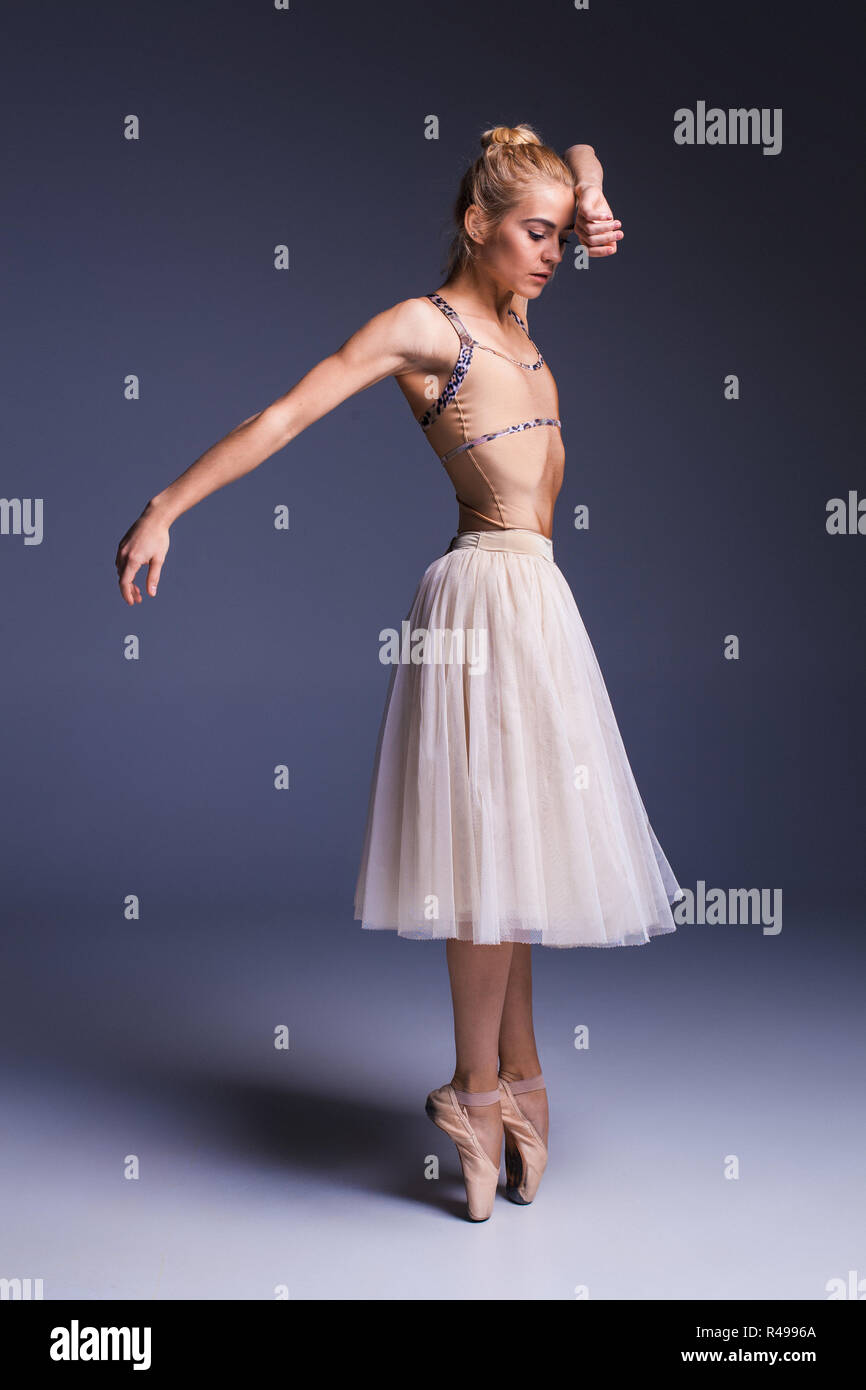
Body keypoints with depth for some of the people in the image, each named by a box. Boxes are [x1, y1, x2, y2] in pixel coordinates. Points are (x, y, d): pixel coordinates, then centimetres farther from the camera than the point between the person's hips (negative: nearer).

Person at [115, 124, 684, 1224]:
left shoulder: (510, 311, 16)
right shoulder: (421, 325, -6)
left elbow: (580, 155, 28)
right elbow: (284, 414, -12)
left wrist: (588, 202, 5)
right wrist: (165, 507, -17)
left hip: (531, 593, 9)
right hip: (492, 596, -9)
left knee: (516, 839, 12)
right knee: (491, 835, -5)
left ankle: (515, 1069, 24)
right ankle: (478, 1093, 8)